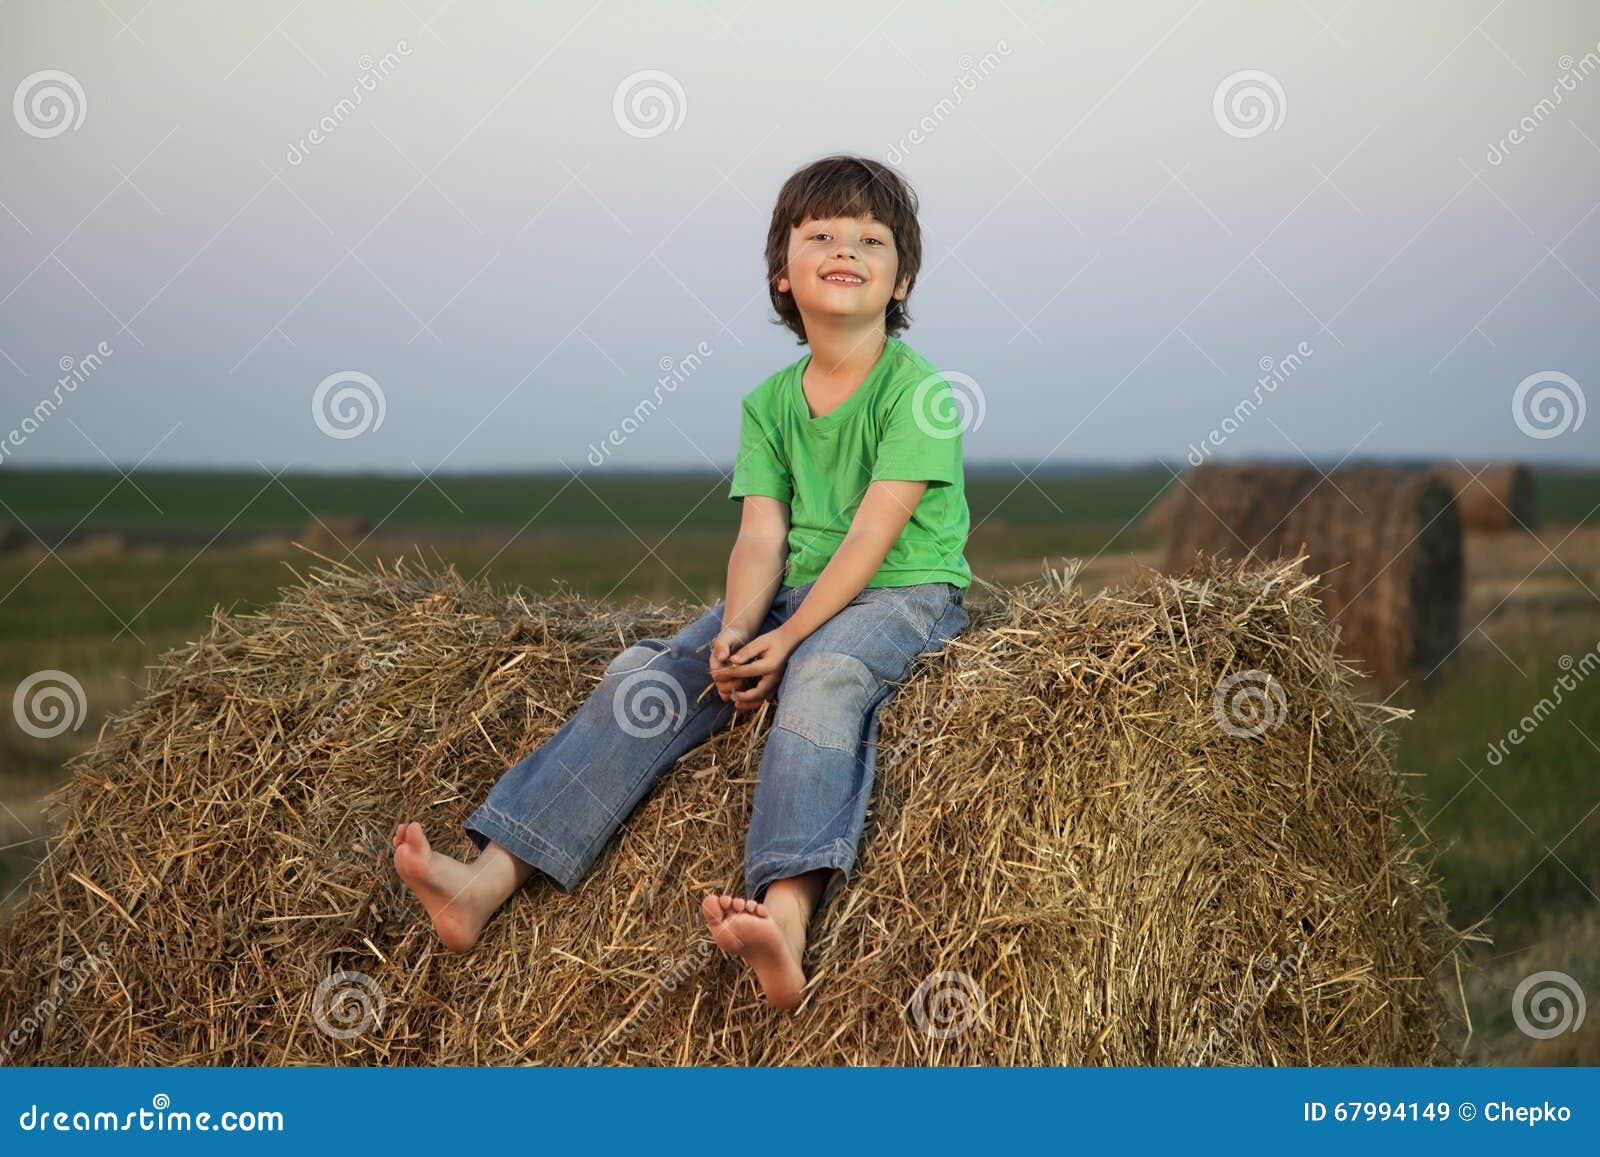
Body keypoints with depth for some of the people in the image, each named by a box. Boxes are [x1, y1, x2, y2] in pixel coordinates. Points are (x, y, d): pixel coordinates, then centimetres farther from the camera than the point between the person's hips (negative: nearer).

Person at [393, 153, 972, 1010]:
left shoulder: (915, 389, -8)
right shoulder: (769, 402, 9)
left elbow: (872, 535, -16)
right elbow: (761, 536, -1)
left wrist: (786, 640, -23)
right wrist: (735, 631, -21)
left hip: (905, 592, -6)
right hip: (795, 588, 6)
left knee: (823, 676, -38)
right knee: (645, 677, -15)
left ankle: (786, 921, -60)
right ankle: (487, 880, -26)